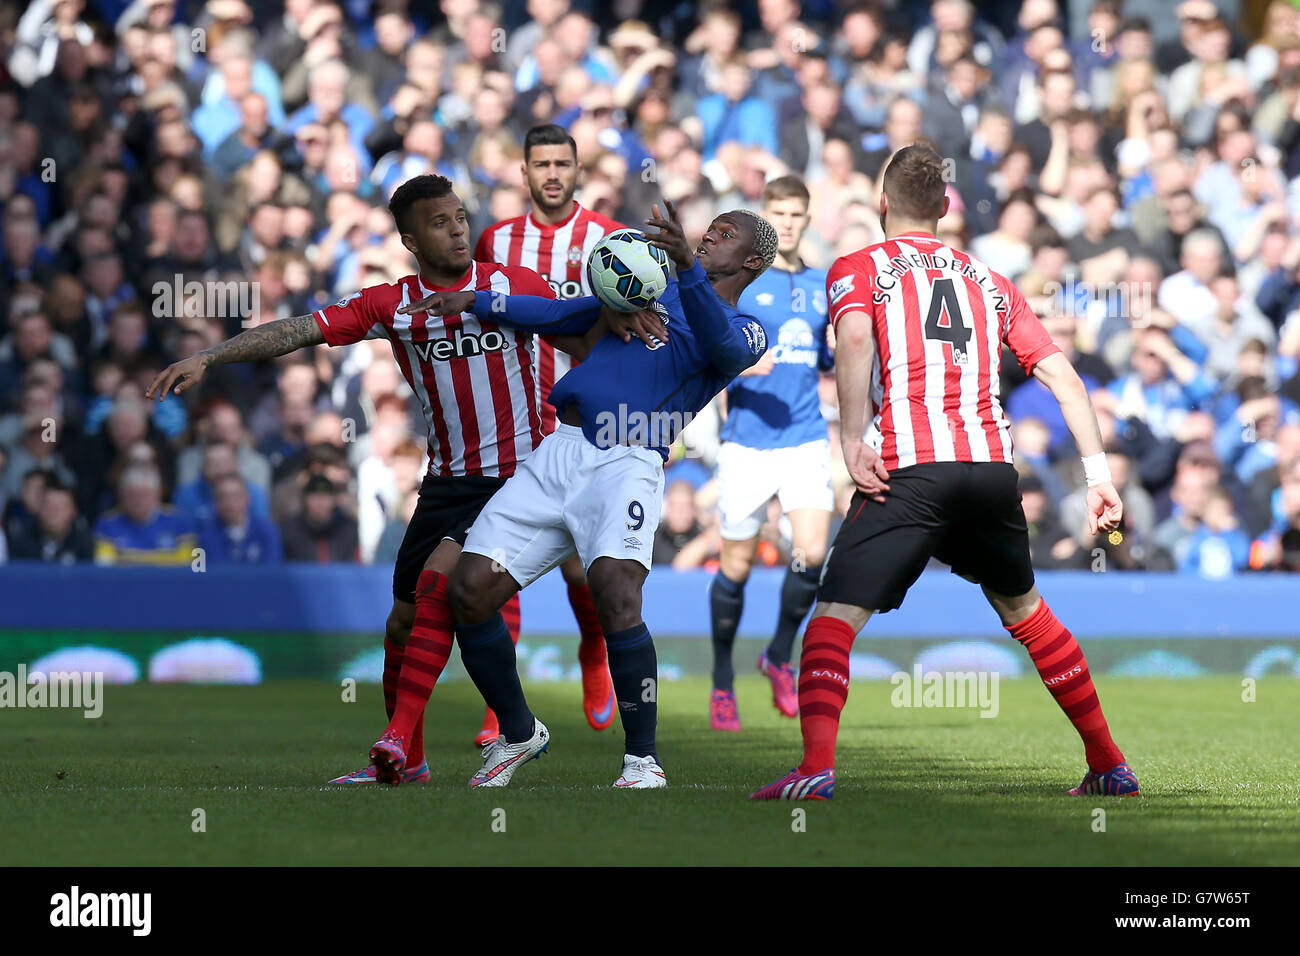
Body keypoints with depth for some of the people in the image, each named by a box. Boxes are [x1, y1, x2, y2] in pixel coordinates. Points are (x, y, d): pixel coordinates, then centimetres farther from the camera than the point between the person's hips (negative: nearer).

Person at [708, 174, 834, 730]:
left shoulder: (821, 285, 12)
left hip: (806, 439, 3)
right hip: (748, 441, -3)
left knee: (812, 553, -14)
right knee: (736, 567, 2)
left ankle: (779, 656, 11)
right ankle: (722, 684, 21)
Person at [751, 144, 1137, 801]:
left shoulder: (856, 270, 9)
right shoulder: (987, 280, 23)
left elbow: (855, 336, -15)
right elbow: (1063, 377, 17)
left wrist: (853, 441, -16)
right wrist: (1098, 474, 16)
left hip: (908, 471, -5)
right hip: (992, 465, 5)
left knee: (835, 617, -6)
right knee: (1024, 609, 24)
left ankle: (816, 767, -27)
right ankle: (1108, 765, 28)